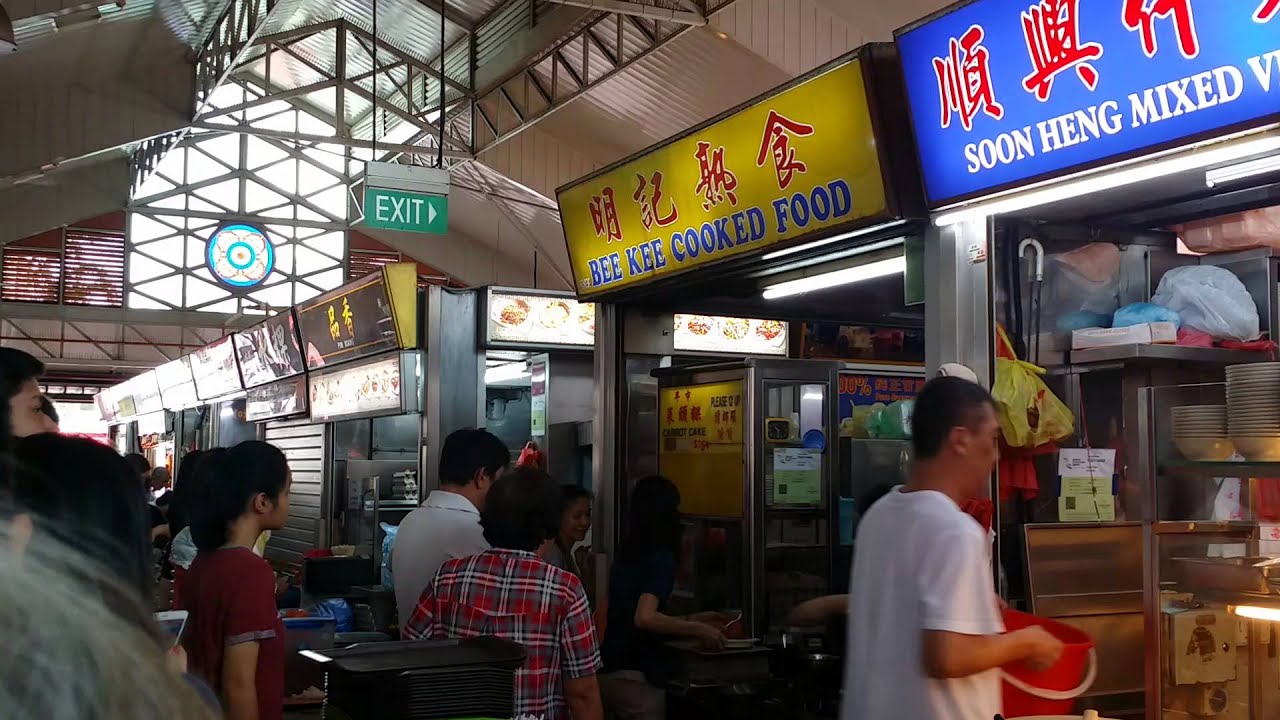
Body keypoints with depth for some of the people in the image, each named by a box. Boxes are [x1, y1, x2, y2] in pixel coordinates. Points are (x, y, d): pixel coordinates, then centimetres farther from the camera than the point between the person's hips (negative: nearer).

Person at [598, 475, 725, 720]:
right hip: (626, 673, -8)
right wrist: (698, 630, -19)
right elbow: (644, 618, -26)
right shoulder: (661, 557, -15)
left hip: (612, 667, 8)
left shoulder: (628, 552, 9)